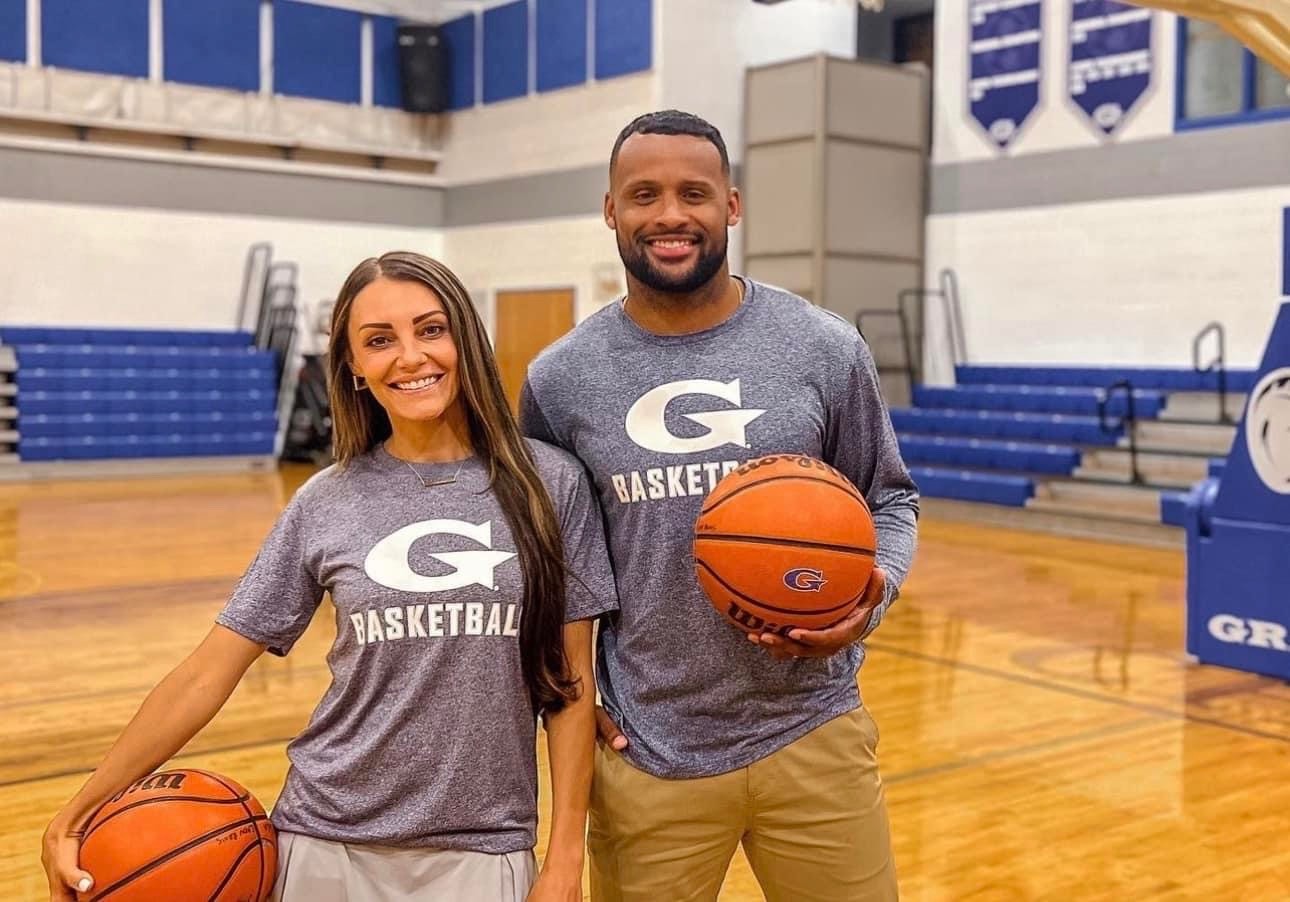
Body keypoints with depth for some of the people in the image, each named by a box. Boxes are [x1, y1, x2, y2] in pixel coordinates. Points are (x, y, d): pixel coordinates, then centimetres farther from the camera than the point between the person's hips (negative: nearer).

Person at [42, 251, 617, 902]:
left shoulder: (548, 483, -6)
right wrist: (77, 815, -4)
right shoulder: (326, 504, -3)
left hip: (483, 850, -1)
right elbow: (209, 672, -1)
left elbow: (571, 682, -3)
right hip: (328, 843, 2)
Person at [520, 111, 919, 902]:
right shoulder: (561, 378, -2)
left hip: (811, 736, 0)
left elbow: (890, 500, 6)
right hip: (645, 755, 0)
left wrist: (869, 599, -13)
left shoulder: (826, 350, -4)